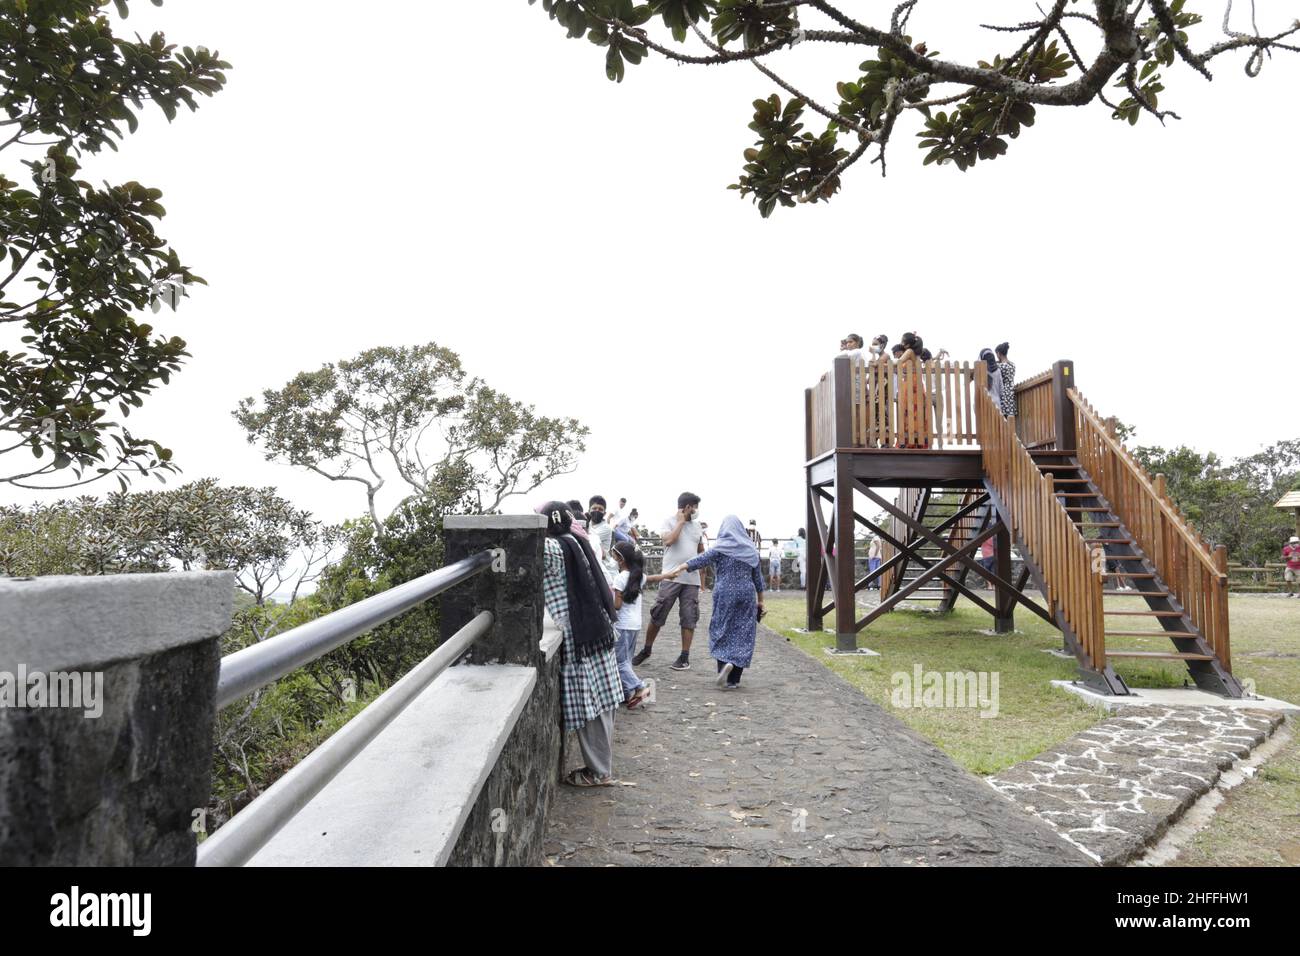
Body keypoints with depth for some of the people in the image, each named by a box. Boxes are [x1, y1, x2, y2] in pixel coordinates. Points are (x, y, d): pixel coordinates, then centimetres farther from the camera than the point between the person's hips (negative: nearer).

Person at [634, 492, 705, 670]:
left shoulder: (697, 525, 13)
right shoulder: (669, 522, -1)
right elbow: (668, 541, -19)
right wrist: (680, 521, -11)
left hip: (692, 579, 4)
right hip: (671, 577, -4)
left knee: (689, 618, 2)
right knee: (657, 615, 0)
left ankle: (685, 657, 9)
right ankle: (647, 650, 16)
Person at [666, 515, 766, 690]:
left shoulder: (722, 547, -4)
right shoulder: (751, 549, 7)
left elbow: (702, 559, -20)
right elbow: (758, 578, 11)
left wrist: (681, 568, -28)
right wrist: (760, 601, 18)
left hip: (725, 594, -2)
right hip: (746, 595, 2)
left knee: (721, 632, 11)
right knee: (742, 635, 4)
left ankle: (725, 663, -12)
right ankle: (733, 679, 0)